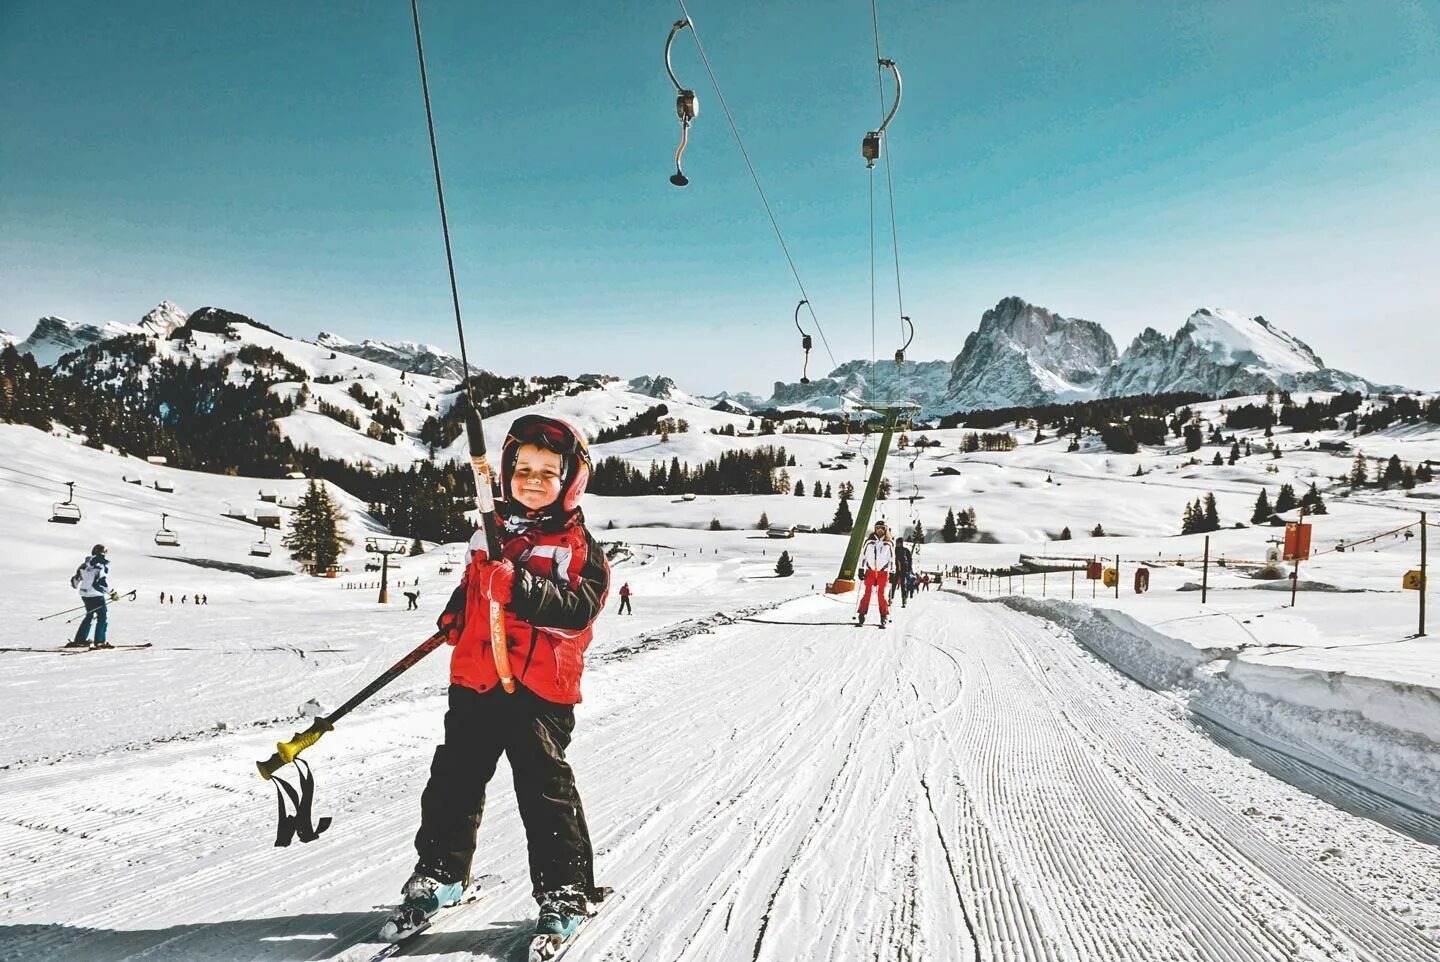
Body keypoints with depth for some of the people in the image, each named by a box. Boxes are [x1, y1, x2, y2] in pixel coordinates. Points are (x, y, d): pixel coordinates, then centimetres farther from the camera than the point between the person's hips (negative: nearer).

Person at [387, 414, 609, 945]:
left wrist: (521, 589, -33)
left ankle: (565, 892, 9)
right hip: (475, 681, 6)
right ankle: (439, 873, 30)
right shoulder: (491, 531, 11)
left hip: (540, 689, -5)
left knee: (545, 789, -3)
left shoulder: (577, 545, -6)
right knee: (454, 779, 12)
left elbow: (579, 609, -20)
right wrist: (456, 613, 9)